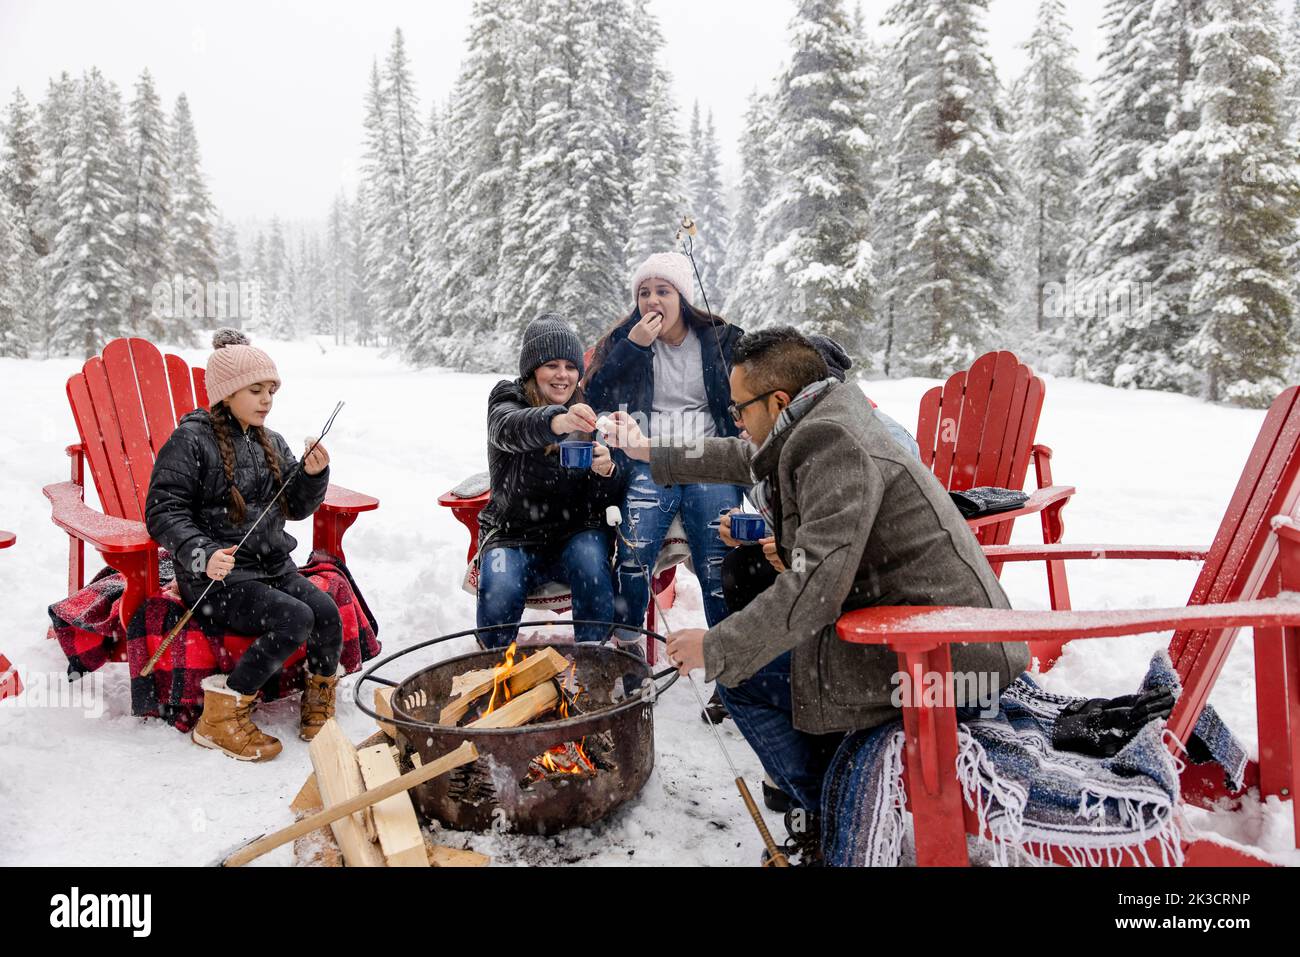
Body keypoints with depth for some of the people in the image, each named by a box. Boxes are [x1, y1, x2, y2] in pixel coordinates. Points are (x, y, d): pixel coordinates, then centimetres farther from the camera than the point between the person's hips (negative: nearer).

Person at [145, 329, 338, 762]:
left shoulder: (272, 443, 14)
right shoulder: (190, 440, -7)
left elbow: (296, 508, 16)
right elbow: (163, 512, -12)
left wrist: (312, 475, -5)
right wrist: (202, 554, -29)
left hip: (272, 566, 6)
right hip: (216, 578, -6)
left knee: (326, 611, -19)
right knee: (295, 618, -28)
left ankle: (318, 705, 7)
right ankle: (221, 716, -11)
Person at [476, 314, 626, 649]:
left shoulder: (588, 413, 5)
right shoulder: (508, 399, -2)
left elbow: (611, 497, 0)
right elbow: (509, 428, -31)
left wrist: (608, 470, -24)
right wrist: (555, 421, -53)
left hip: (576, 532, 1)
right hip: (514, 536, -1)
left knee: (590, 559, -30)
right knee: (499, 591, -28)